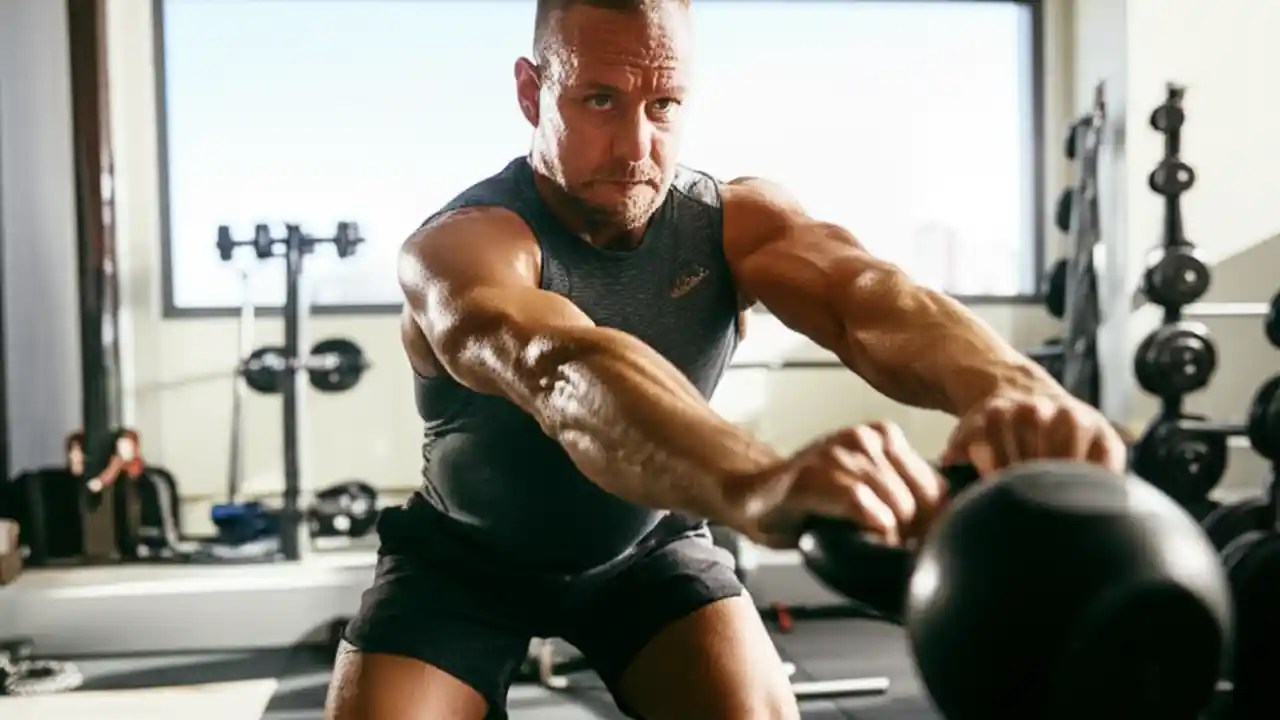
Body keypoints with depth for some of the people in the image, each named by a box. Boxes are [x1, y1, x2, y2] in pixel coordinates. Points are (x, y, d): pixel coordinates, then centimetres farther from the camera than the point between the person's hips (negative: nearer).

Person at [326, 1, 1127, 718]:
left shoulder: (734, 220, -20)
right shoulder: (461, 243, -31)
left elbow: (872, 297, -40)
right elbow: (561, 370, -53)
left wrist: (1012, 388, -63)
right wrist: (756, 483, -73)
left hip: (648, 547, 2)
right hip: (466, 555, -1)